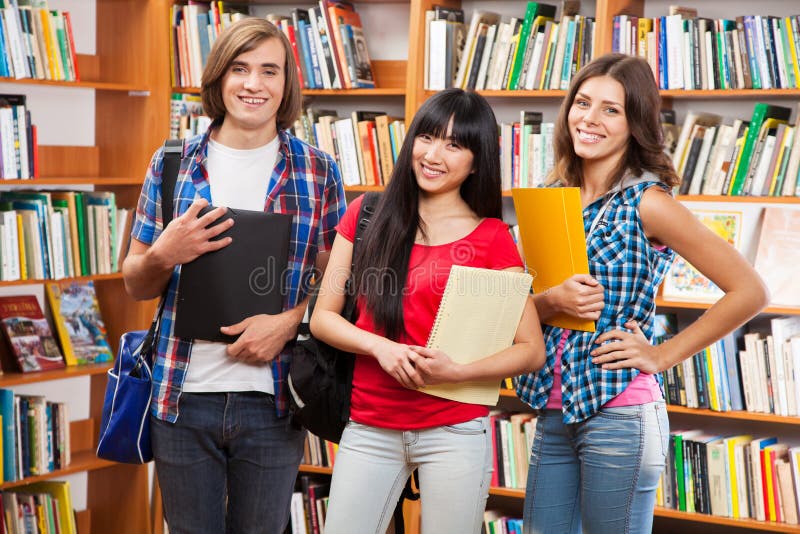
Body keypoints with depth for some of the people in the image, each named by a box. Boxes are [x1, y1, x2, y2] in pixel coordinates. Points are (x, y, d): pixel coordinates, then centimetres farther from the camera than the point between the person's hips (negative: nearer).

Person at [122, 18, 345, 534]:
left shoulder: (318, 172, 2)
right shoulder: (172, 164, 4)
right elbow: (136, 285, 9)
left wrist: (289, 321, -13)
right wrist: (163, 256, -13)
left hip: (274, 399, -1)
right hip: (183, 395, 1)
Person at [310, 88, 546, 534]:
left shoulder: (492, 238, -1)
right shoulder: (367, 216, 5)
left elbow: (532, 350, -2)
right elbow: (322, 317, 6)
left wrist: (456, 371, -18)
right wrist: (380, 347, -13)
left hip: (455, 430, -2)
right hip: (368, 428, 2)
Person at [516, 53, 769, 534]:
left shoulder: (647, 203, -10)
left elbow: (749, 292, -13)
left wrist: (663, 355, -9)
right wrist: (551, 302, -13)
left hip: (618, 411, -6)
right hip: (554, 409, 6)